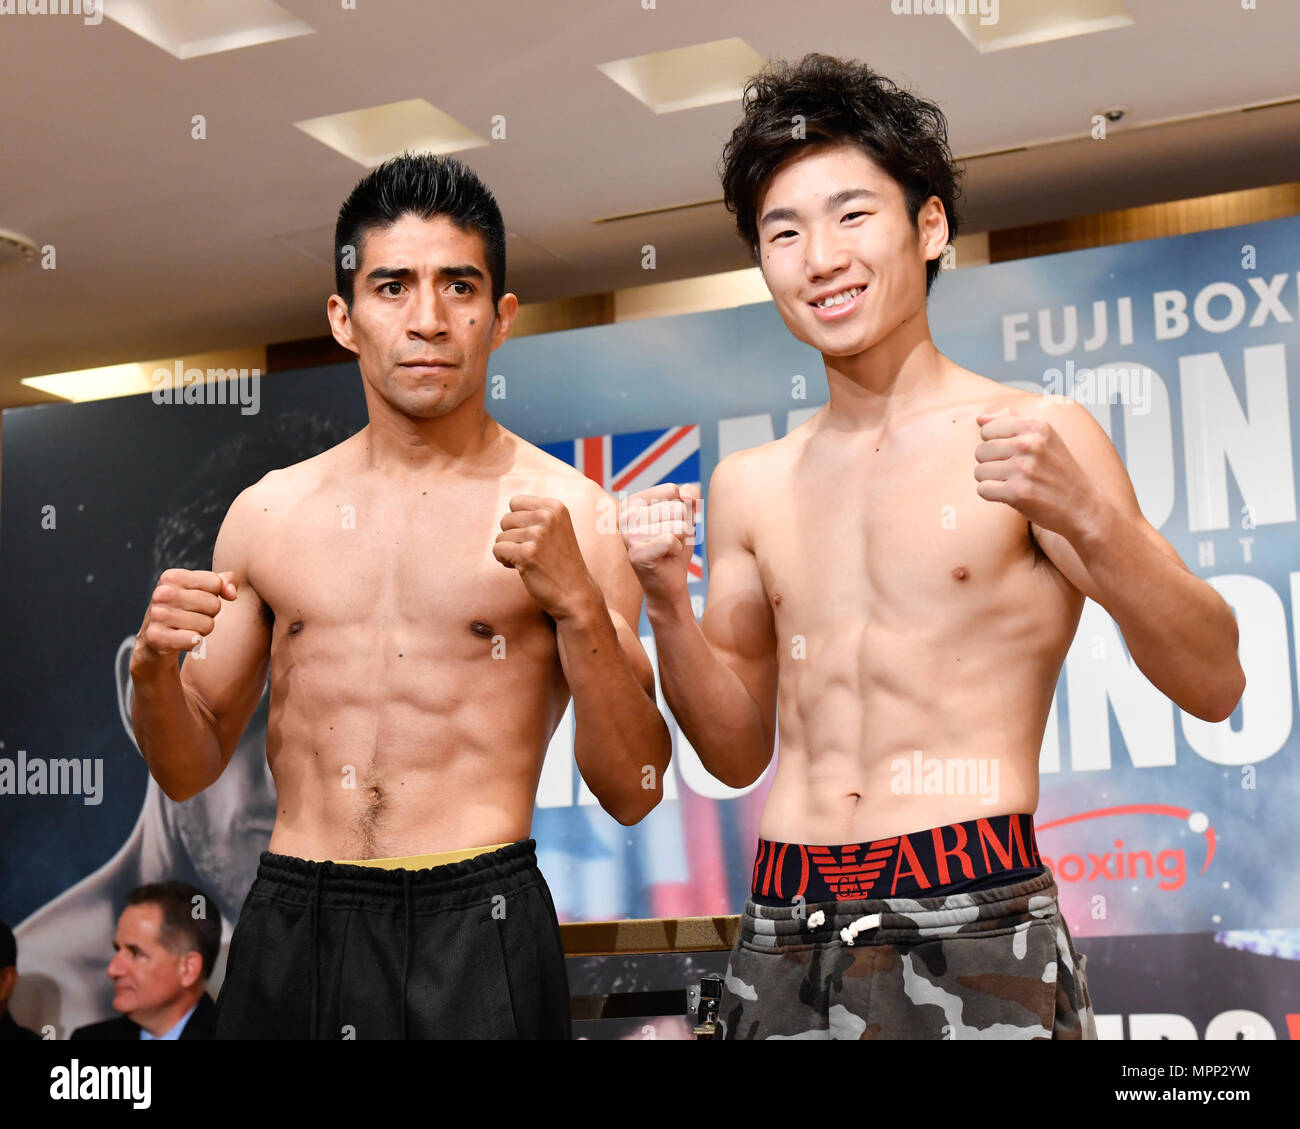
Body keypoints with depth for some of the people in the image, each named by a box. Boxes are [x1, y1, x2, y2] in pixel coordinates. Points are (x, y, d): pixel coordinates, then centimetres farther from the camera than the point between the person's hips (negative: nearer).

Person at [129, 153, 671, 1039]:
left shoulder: (568, 513, -3)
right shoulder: (270, 513, 8)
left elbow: (632, 793, -5)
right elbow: (189, 769, 13)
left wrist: (577, 603, -18)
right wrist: (154, 668, -7)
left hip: (474, 930, -3)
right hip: (287, 925, 4)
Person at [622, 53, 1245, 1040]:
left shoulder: (1038, 438, -3)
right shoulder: (750, 487, 10)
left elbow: (1214, 686, -7)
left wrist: (1084, 516, -22)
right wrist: (670, 606, -2)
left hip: (977, 927, -4)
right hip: (784, 936, 4)